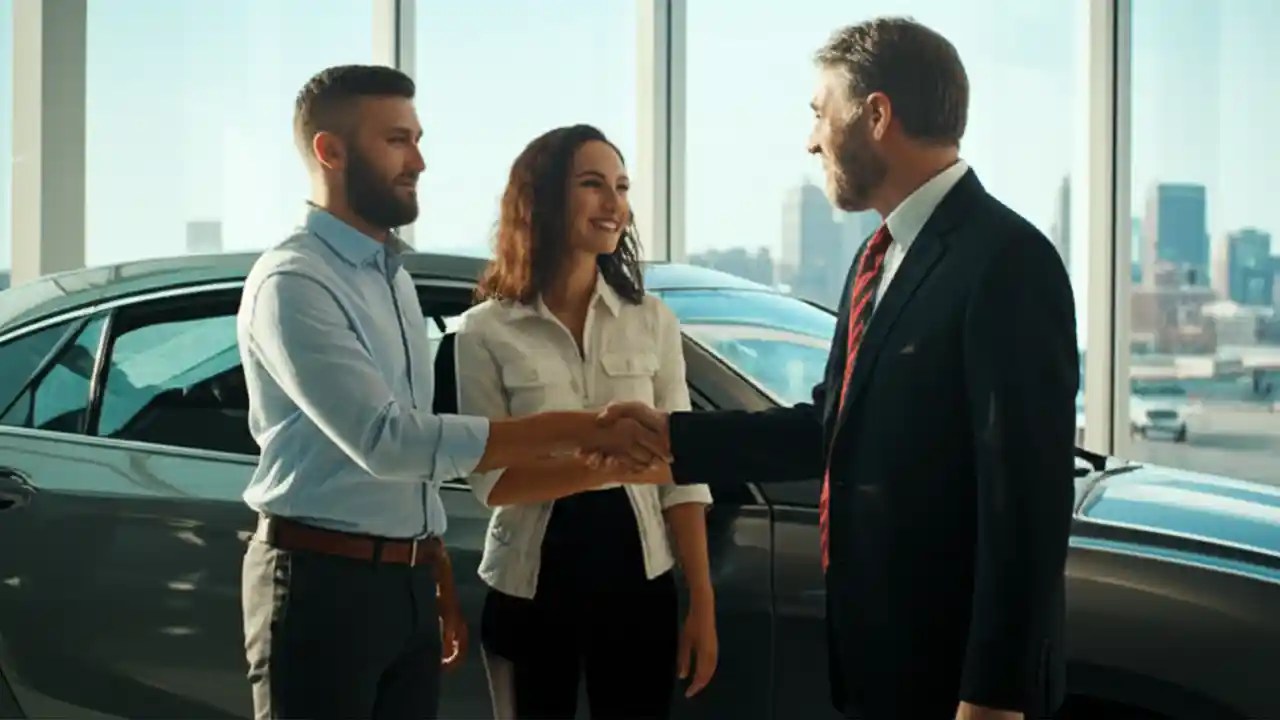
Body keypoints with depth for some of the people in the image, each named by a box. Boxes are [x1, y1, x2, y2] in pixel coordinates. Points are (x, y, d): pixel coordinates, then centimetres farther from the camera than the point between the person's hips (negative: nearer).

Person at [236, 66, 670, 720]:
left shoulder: (393, 275, 14)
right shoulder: (291, 283, -14)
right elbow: (388, 441, -24)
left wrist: (439, 582, 17)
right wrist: (572, 429, -25)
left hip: (407, 582, 8)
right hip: (323, 581, -8)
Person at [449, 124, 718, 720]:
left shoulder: (652, 320, 2)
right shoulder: (486, 331, -5)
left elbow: (681, 470, 3)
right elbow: (490, 481, -10)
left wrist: (702, 603, -1)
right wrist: (612, 463, -25)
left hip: (638, 577, 2)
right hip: (531, 584, -2)